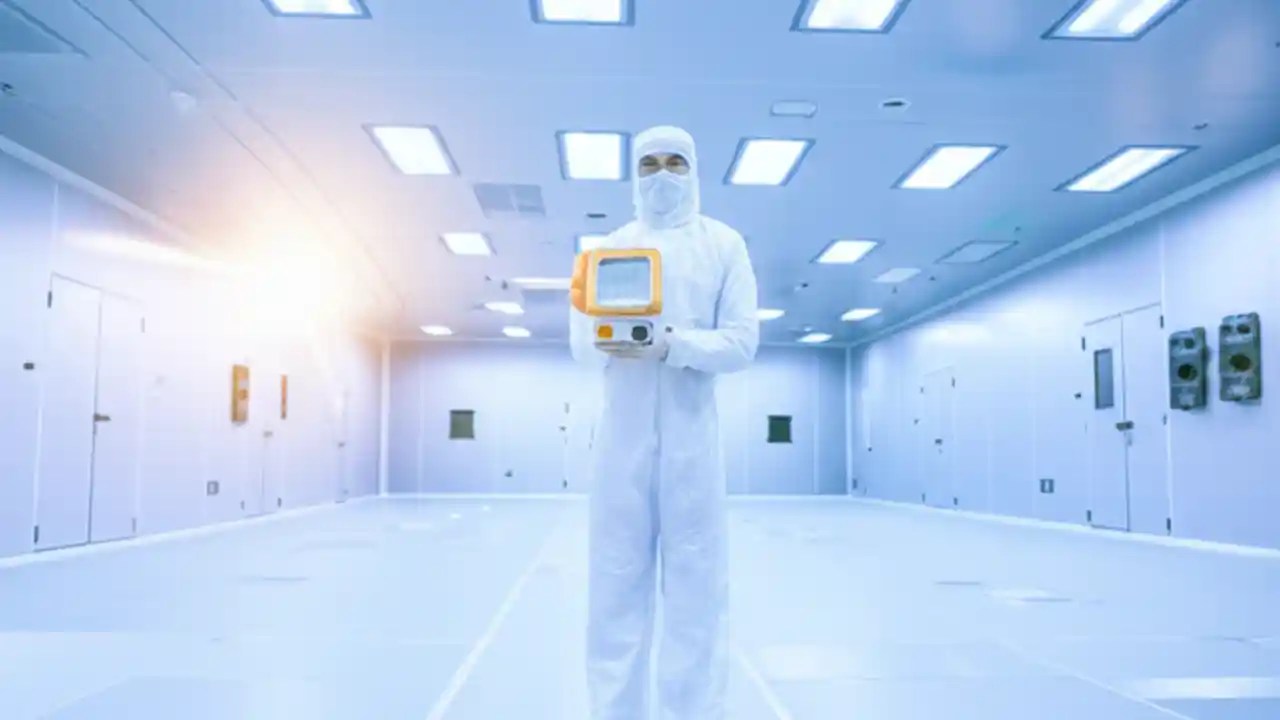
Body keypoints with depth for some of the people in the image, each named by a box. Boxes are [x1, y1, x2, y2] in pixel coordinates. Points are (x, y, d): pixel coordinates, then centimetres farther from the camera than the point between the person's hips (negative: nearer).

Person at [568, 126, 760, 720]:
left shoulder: (724, 244, 8)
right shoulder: (610, 246, 15)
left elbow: (742, 342, -1)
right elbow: (582, 340, 7)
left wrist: (672, 345, -18)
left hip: (690, 430, -2)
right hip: (623, 429, 2)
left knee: (696, 580, -1)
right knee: (617, 577, 3)